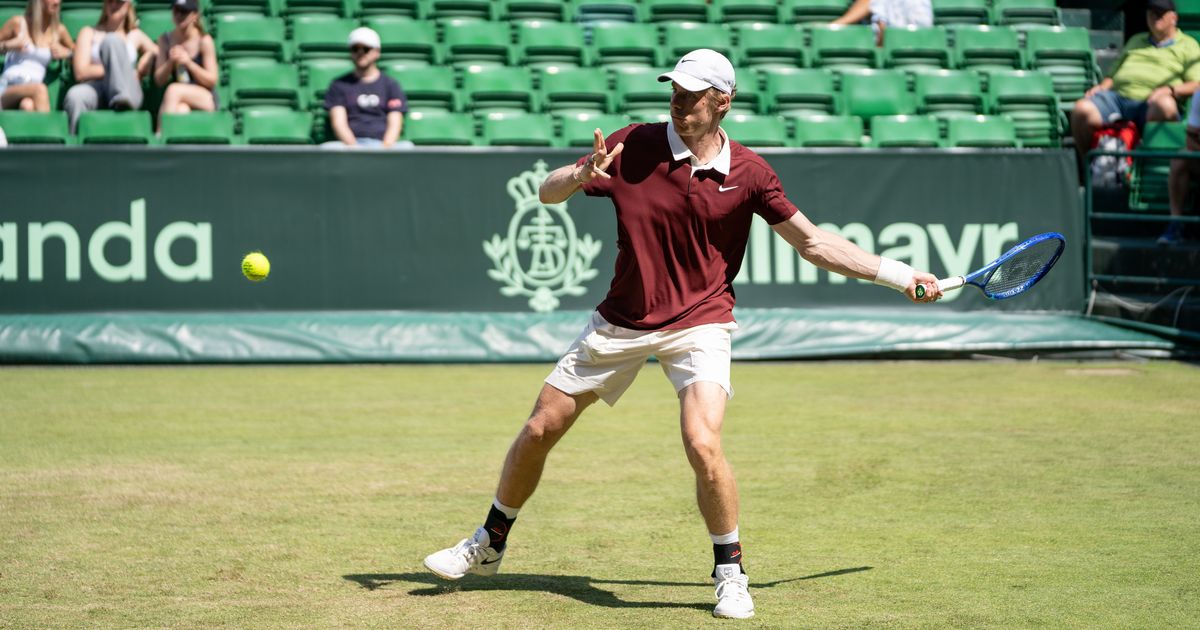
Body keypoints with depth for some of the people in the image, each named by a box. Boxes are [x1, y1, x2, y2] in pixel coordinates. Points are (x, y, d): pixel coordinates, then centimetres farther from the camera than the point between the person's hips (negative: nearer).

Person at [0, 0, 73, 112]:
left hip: (31, 93, 2)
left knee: (27, 105, -37)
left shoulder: (59, 30, 12)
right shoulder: (18, 23, 6)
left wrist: (66, 52, 6)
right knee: (40, 89, -36)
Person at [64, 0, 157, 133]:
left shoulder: (135, 36, 28)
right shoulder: (89, 33, 21)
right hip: (94, 89, -1)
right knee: (75, 96, -39)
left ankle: (123, 101, -40)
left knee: (112, 40, -22)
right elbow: (81, 73, 6)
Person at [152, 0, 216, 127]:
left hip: (206, 99, -2)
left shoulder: (204, 41, -3)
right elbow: (159, 81, 6)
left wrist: (189, 63, -18)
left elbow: (212, 80, -4)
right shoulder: (165, 40, 7)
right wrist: (170, 62, -14)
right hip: (178, 102, 2)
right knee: (181, 110, -36)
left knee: (173, 90, -33)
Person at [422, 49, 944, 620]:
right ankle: (489, 544, 29)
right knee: (540, 429, 7)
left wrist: (897, 274, -3)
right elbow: (547, 193, -4)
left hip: (699, 324, -2)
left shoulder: (747, 173, -8)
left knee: (703, 446, -23)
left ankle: (730, 573, -2)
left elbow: (813, 242, 1)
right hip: (620, 322, 2)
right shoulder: (633, 145, -8)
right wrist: (581, 175, -27)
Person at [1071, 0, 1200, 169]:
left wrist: (1170, 89, -15)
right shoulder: (1136, 41, 33)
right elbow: (1113, 73, 33)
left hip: (1149, 104, -4)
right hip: (1117, 95, 4)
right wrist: (1101, 86, 10)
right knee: (1082, 109, -25)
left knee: (1165, 105, -42)